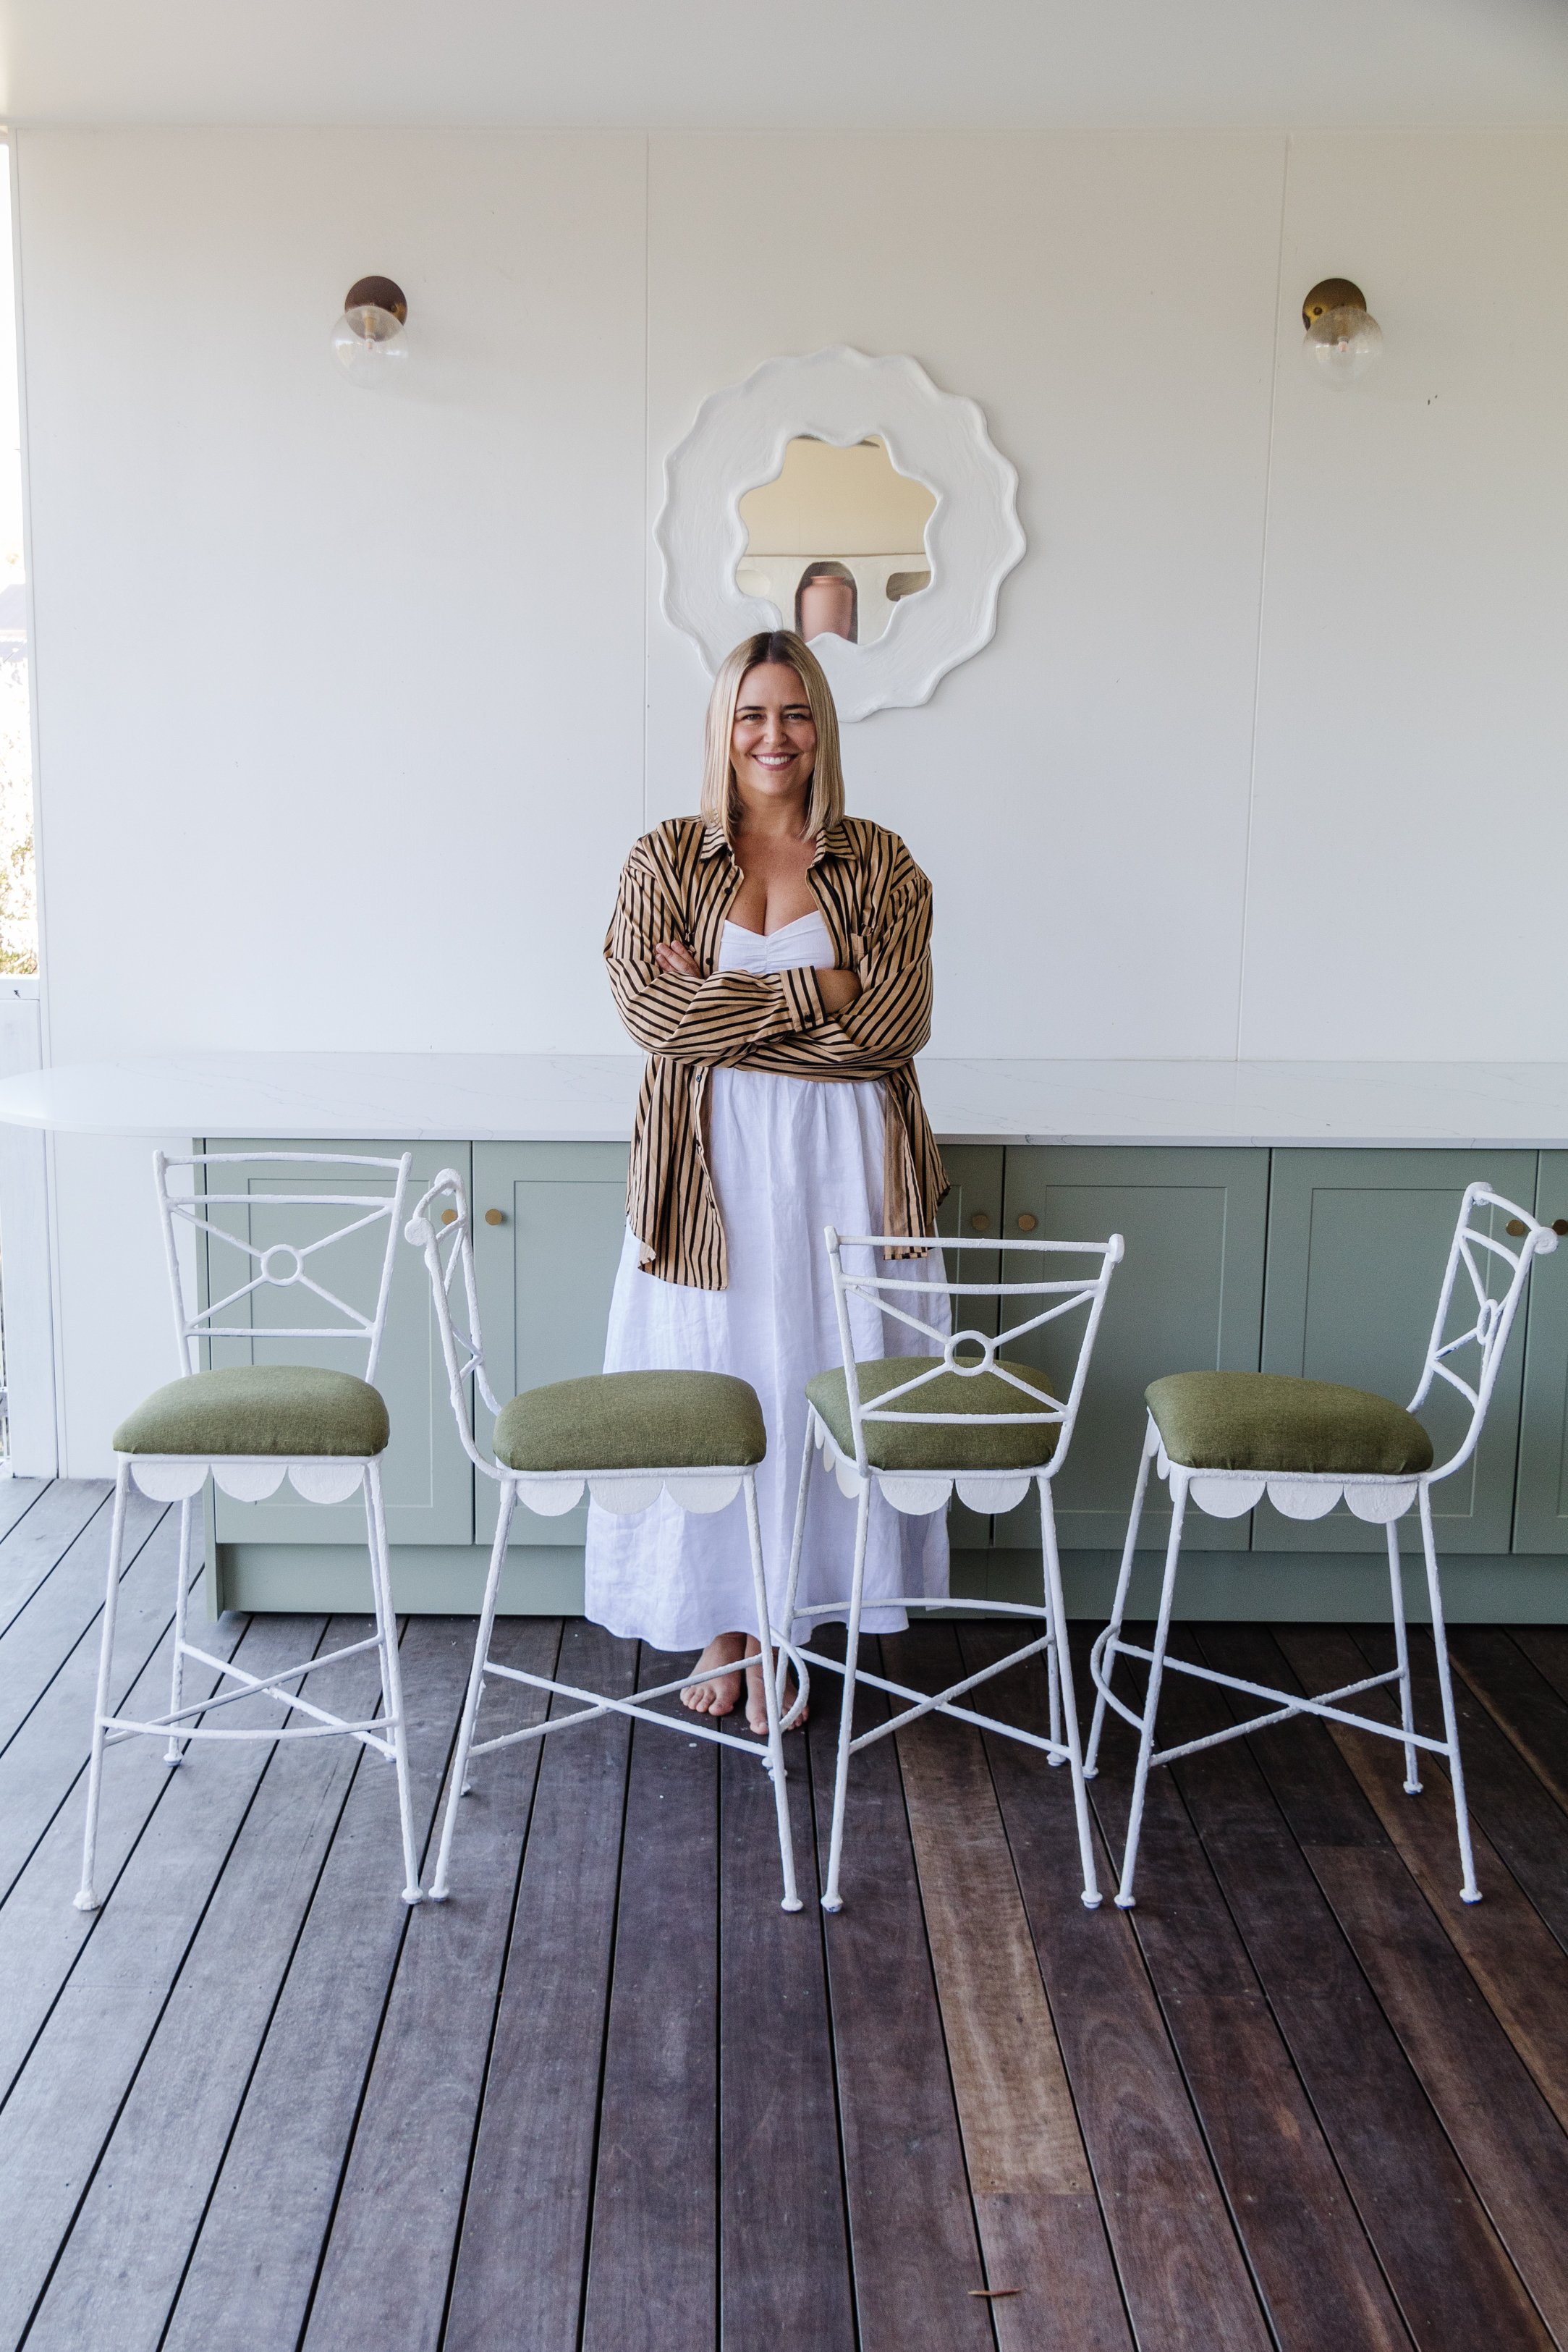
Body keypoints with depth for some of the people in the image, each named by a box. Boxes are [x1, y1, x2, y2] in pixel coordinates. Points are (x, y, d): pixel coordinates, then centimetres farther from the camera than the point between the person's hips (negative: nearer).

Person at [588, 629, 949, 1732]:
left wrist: (729, 1013, -11)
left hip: (840, 1166, 0)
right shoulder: (666, 858, 4)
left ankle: (785, 1623, 20)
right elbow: (652, 1008, -10)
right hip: (709, 1166, 0)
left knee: (817, 1383, 4)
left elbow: (894, 1022, -9)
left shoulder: (879, 864, 4)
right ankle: (721, 1629, 21)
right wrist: (814, 990, -12)